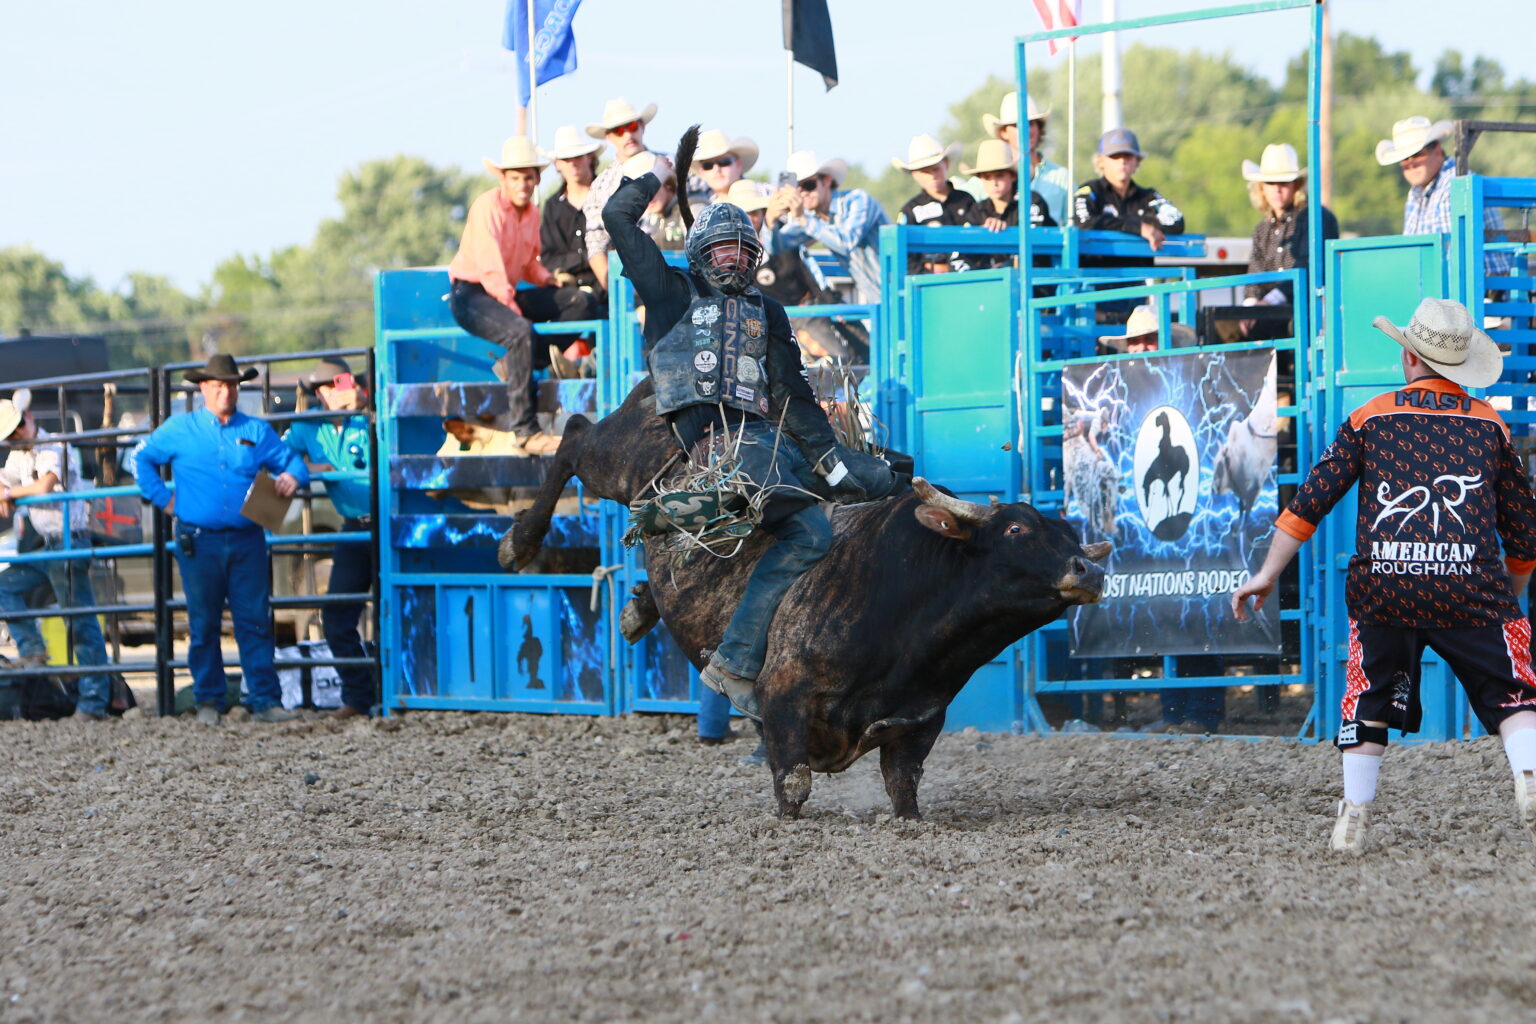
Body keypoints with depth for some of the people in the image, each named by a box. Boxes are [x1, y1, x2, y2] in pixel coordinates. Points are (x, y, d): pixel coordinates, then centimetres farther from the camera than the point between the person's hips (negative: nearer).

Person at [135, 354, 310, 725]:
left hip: (247, 540, 1)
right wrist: (163, 499, 5)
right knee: (203, 625, 4)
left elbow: (290, 459, 15)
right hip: (199, 541, -1)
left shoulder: (257, 431, 10)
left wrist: (292, 477, -9)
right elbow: (143, 459, 14)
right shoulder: (180, 430, 7)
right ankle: (208, 701, 12)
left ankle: (265, 700, 0)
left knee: (255, 622, -2)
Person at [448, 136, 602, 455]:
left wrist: (550, 279, -2)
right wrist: (513, 308, -23)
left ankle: (516, 364, -13)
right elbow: (489, 270, -20)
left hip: (510, 293, 8)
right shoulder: (488, 206, -13)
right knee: (522, 332, -37)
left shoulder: (532, 213, 11)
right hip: (471, 294, -8)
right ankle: (524, 431, -38)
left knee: (583, 303, -5)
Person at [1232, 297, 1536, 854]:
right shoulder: (1491, 426, 13)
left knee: (1370, 701, 19)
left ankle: (1354, 816, 16)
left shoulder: (1371, 418, 11)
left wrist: (1266, 576, 14)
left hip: (1383, 589, 1)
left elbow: (1311, 500, 8)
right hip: (1470, 589, -1)